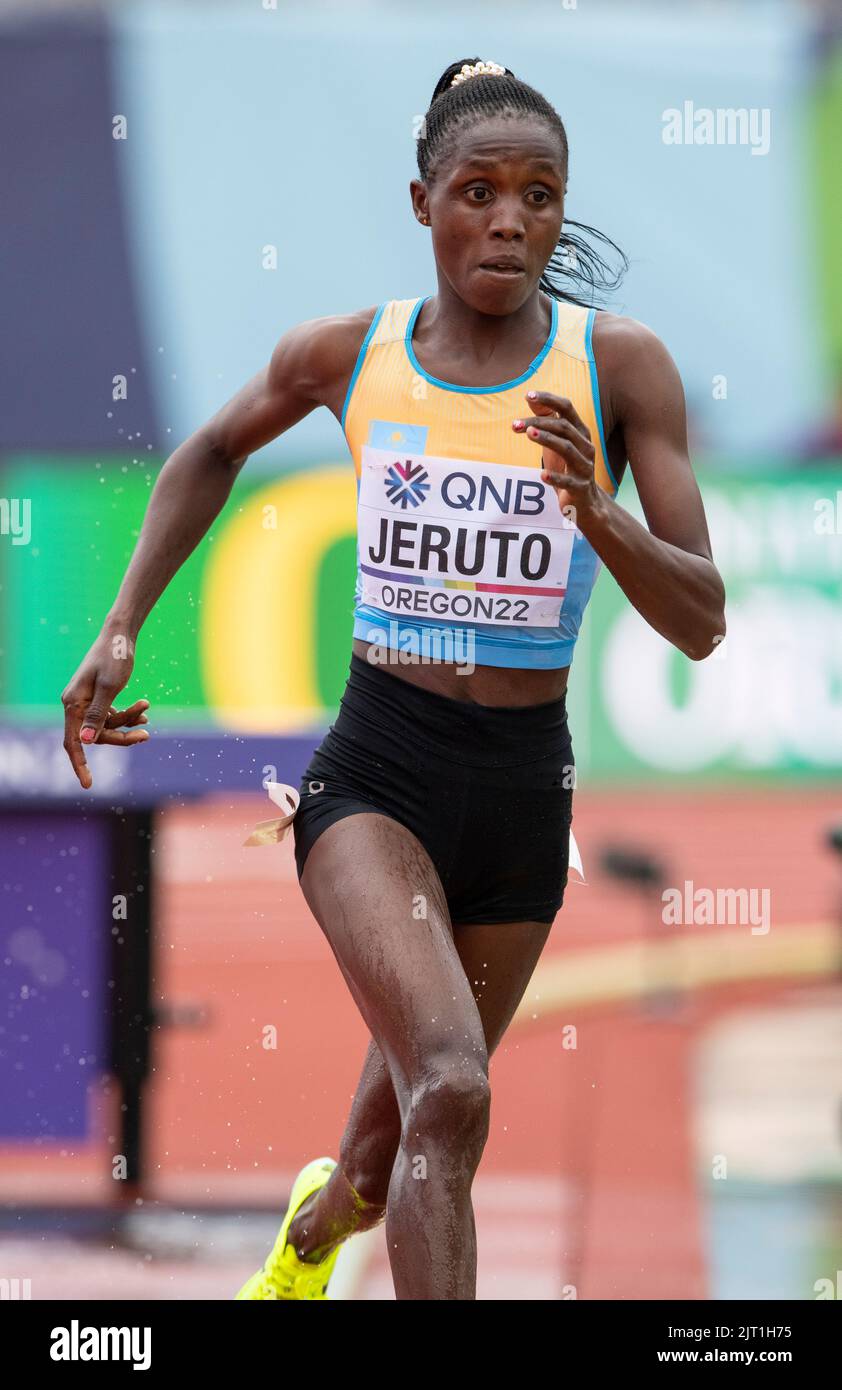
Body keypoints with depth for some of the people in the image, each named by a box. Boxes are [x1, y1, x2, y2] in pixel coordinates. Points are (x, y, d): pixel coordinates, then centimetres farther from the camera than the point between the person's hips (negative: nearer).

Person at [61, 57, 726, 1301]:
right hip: (373, 775, -1)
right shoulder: (346, 354, -2)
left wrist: (596, 516, -25)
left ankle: (317, 1224, 55)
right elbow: (214, 453, 21)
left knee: (391, 1167, 18)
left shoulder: (619, 366, -6)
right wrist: (122, 628, 14)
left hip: (524, 791, 2)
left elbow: (702, 625, -8)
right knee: (450, 1089, -28)